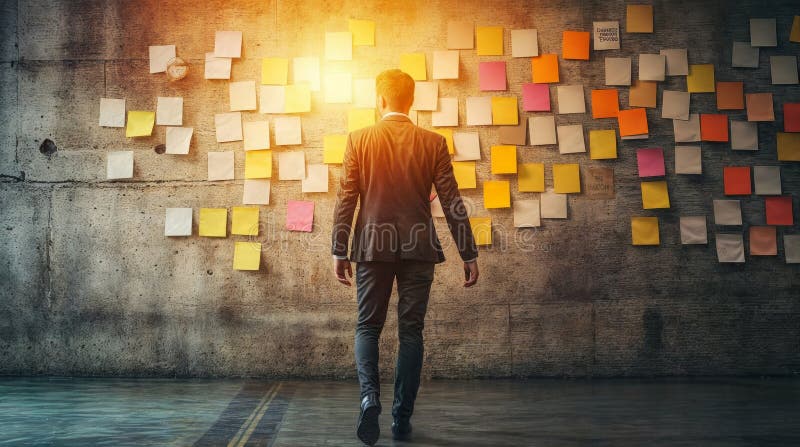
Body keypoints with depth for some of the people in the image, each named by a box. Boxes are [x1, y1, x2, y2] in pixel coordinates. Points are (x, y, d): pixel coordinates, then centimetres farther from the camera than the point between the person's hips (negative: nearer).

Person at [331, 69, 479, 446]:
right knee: (410, 330, 7)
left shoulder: (359, 140, -1)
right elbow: (452, 202, -1)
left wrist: (338, 251, 3)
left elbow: (345, 199, -3)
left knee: (368, 326, 11)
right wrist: (469, 254, 5)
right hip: (419, 247, 1)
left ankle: (370, 397, -12)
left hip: (373, 245, 0)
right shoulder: (433, 143, 0)